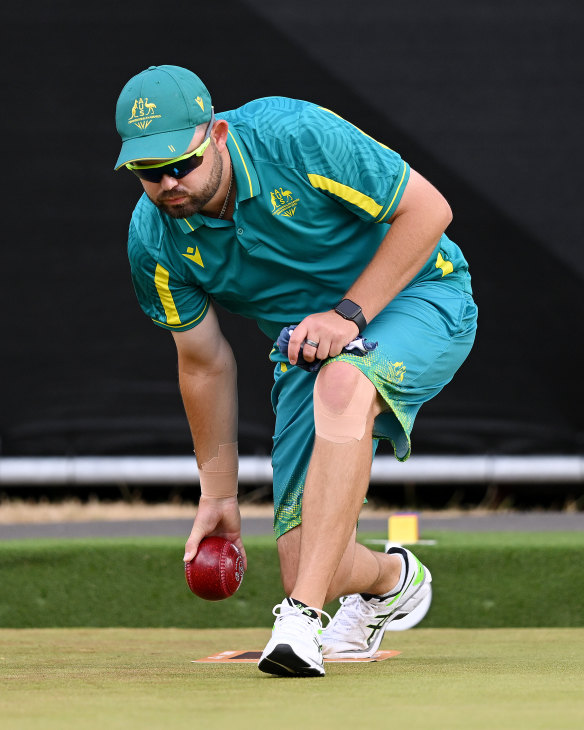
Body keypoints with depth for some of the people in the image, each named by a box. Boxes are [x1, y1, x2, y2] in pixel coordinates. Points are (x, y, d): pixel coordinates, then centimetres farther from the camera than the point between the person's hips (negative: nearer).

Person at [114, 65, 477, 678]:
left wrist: (349, 313, -25)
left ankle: (302, 620, -40)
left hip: (411, 292, -5)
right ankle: (390, 578, 33)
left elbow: (427, 209, -19)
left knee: (341, 385, -40)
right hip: (306, 343, 5)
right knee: (305, 562, -6)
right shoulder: (154, 241, -13)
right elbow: (204, 362, 2)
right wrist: (218, 494, 7)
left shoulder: (296, 137, -27)